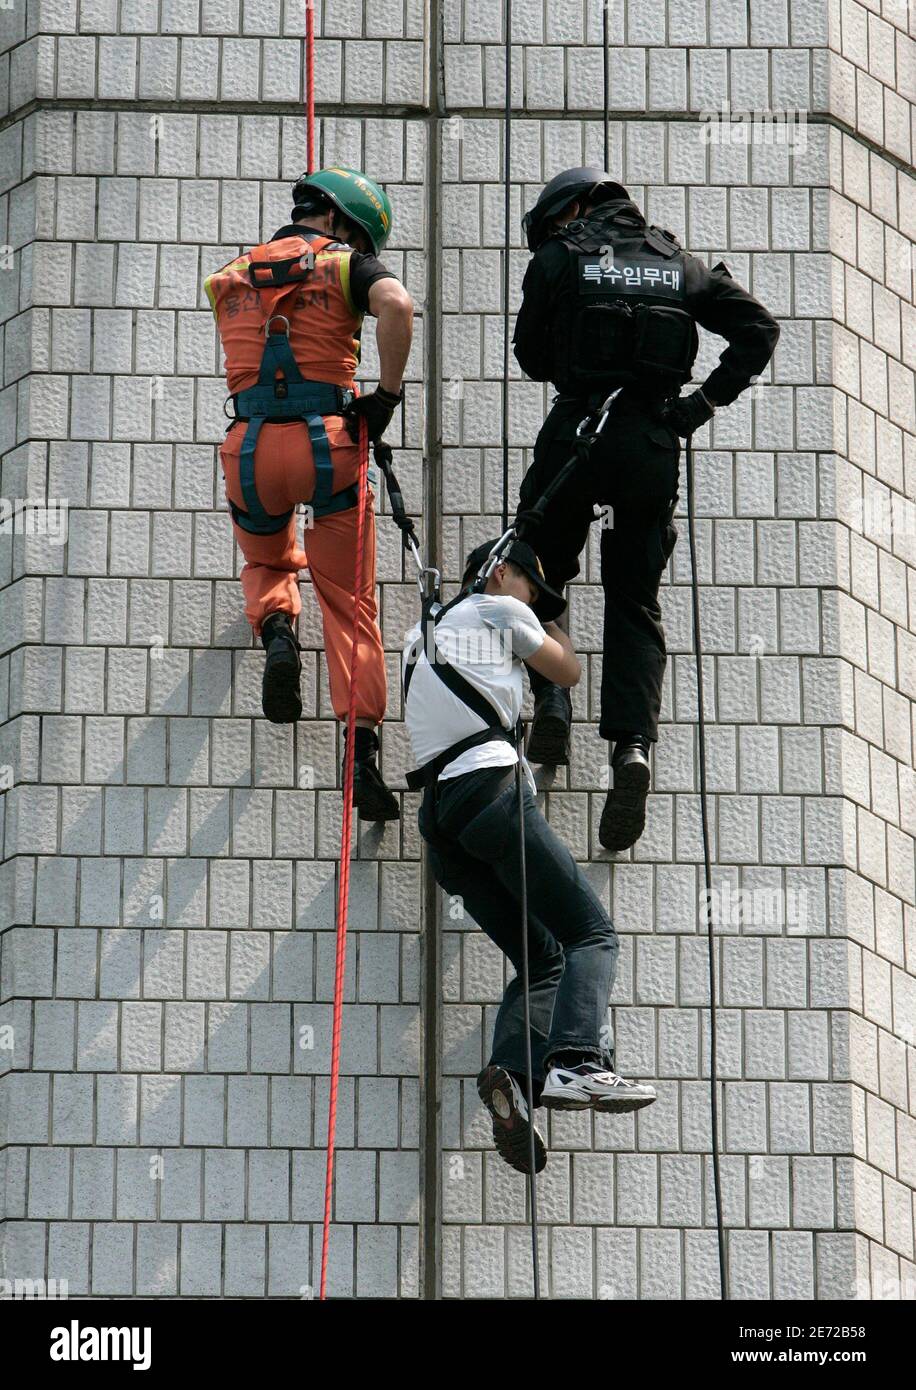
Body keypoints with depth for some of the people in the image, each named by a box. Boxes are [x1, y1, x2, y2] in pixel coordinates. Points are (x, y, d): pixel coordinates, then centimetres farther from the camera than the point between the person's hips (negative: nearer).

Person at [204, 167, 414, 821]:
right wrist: (387, 394, -9)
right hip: (327, 444, -3)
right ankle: (363, 751, -8)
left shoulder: (232, 276, 16)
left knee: (269, 563, 31)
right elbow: (396, 305, -17)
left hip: (249, 449, 3)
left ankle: (276, 628, -2)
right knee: (350, 604, 5)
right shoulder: (346, 263, 2)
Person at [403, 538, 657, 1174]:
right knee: (591, 932, -10)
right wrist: (549, 622, 41)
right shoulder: (500, 611, 11)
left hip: (439, 811, 7)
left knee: (543, 960, 8)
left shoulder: (422, 631, 30)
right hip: (491, 783, -7)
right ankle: (577, 1062, -36)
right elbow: (568, 671, 22)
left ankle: (511, 1069, -20)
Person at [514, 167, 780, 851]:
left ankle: (551, 700, -3)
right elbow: (759, 329, 9)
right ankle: (632, 744, -12)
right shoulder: (679, 263, 14)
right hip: (654, 445, 3)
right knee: (635, 602, 6)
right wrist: (705, 402, 8)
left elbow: (532, 355, 11)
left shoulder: (560, 260, 5)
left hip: (577, 434, -3)